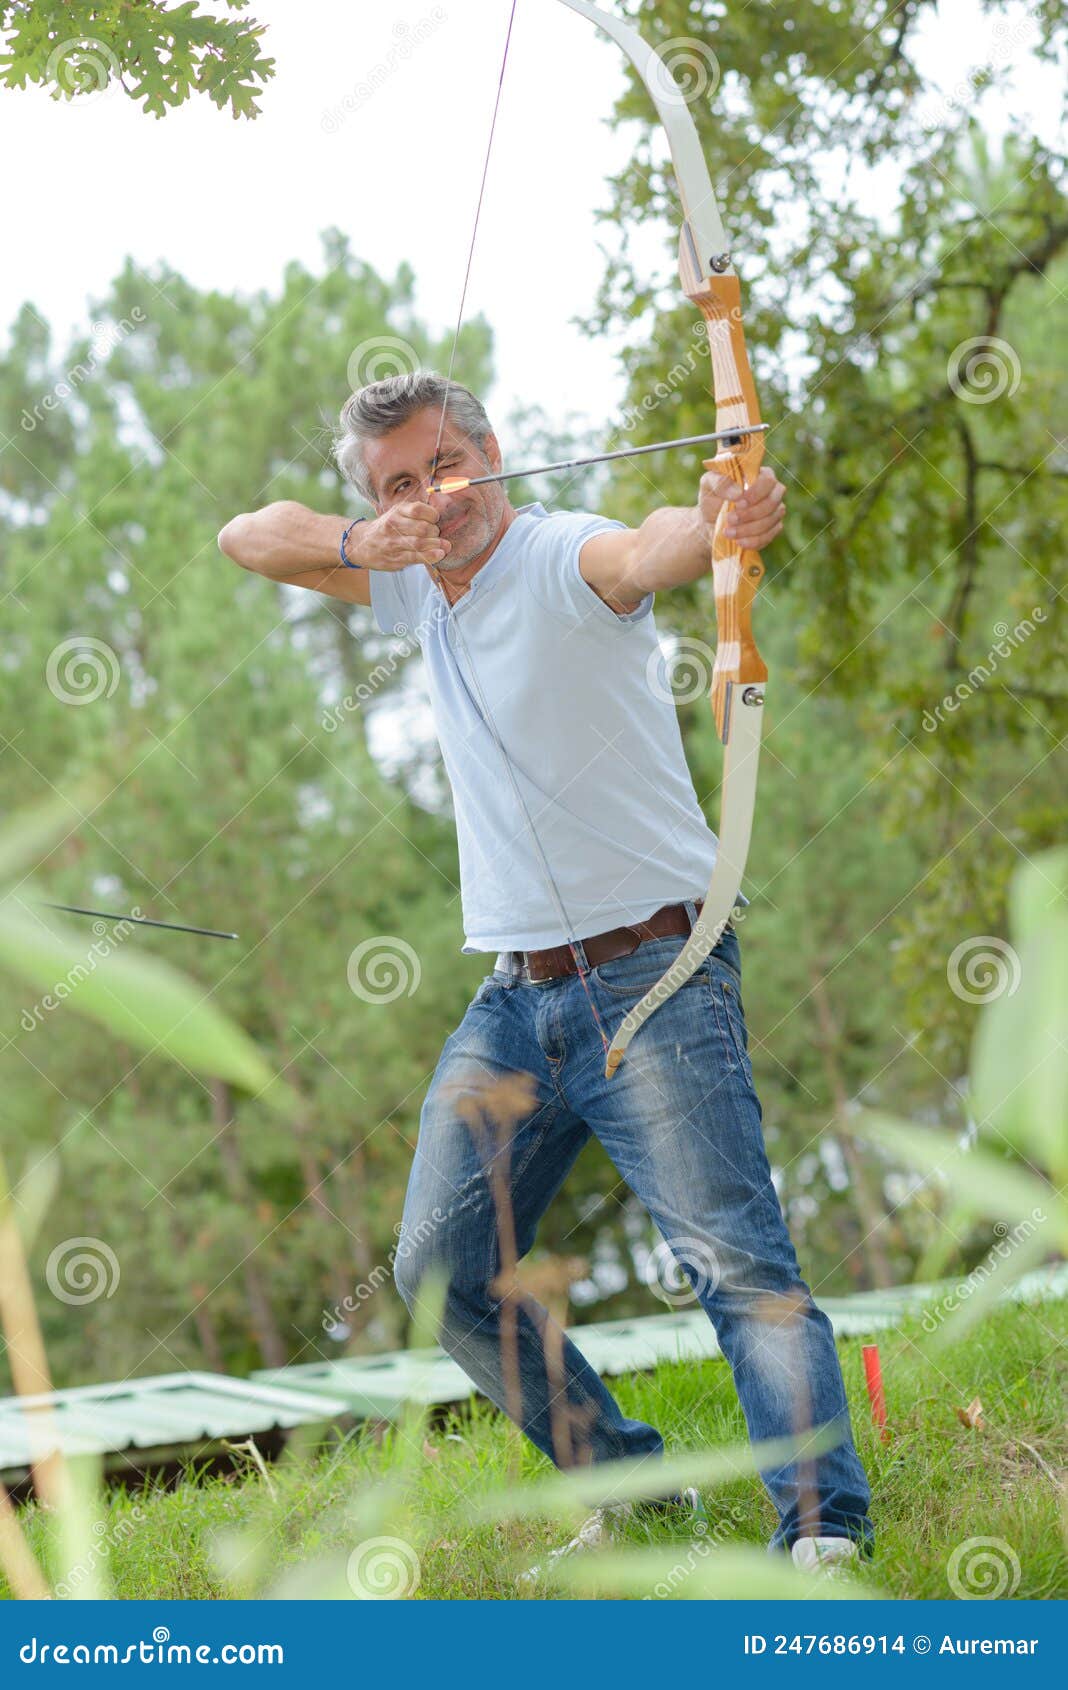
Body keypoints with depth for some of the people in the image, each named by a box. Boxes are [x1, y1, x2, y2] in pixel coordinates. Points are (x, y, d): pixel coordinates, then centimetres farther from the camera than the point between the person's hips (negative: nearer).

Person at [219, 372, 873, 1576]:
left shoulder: (566, 560, -12)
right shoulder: (418, 587, 11)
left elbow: (649, 551, -36)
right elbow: (247, 537, 11)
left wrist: (715, 522, -61)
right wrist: (358, 545, -11)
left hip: (652, 978, -8)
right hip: (514, 994, 8)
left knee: (735, 1257, -16)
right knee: (444, 1267, 8)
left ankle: (824, 1530, -18)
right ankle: (626, 1481, 19)